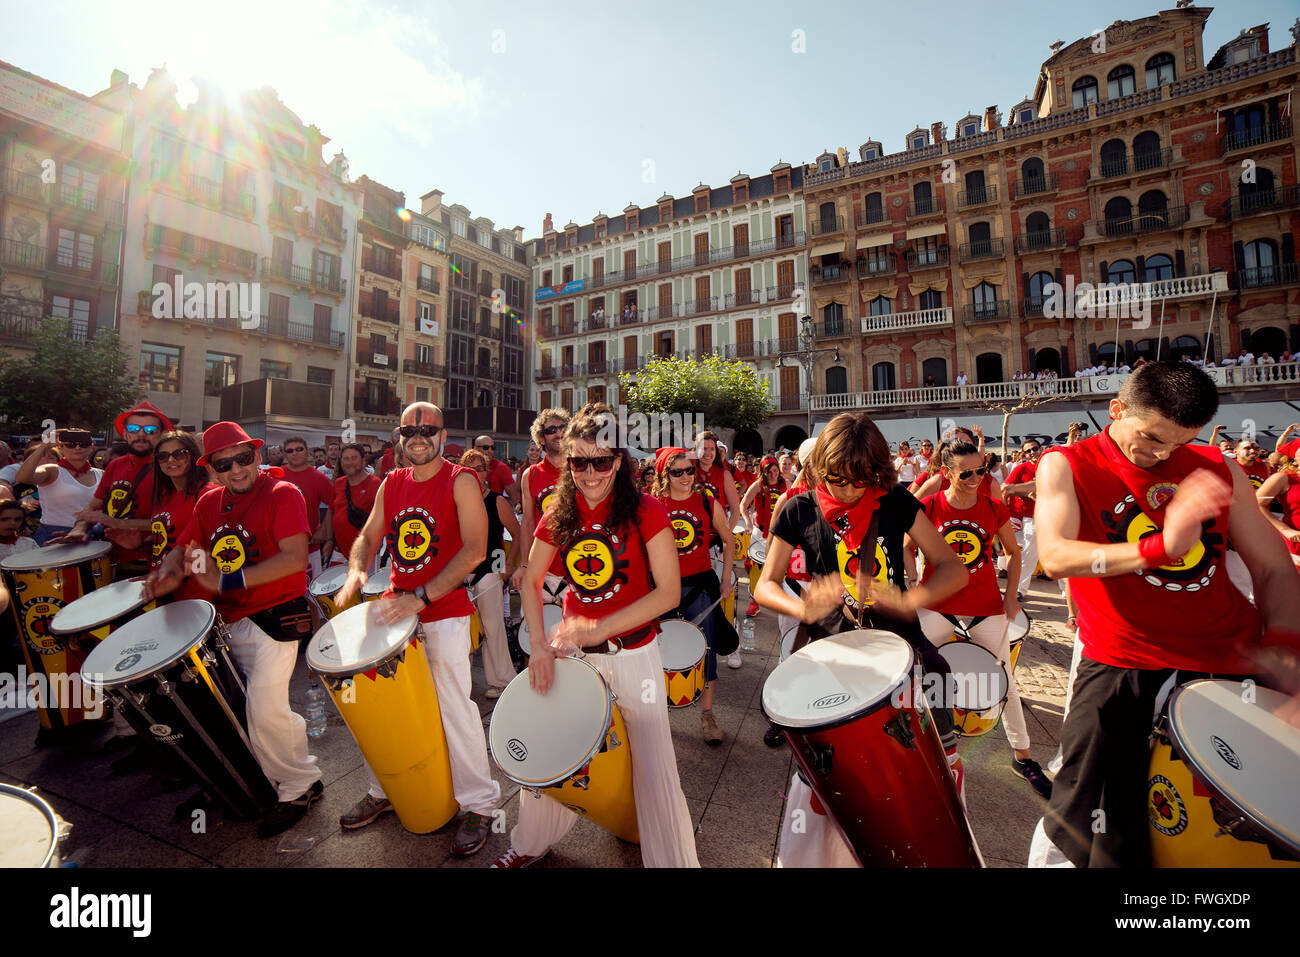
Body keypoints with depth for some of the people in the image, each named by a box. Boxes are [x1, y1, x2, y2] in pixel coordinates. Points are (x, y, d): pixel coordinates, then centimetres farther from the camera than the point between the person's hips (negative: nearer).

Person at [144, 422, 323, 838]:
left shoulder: (282, 493, -12)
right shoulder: (209, 502, 10)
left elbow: (295, 557, -22)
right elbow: (183, 548, 14)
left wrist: (227, 581, -23)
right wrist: (167, 575, -9)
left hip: (274, 618, -7)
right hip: (225, 621, 7)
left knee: (265, 709, -9)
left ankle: (299, 787, 14)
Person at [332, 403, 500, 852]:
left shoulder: (461, 481, -10)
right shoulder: (391, 484, 9)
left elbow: (474, 549, -19)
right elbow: (368, 536, 15)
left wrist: (421, 597, -25)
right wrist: (356, 572, -8)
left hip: (445, 612, -6)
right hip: (395, 606, 6)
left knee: (454, 706, -3)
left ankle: (479, 805, 17)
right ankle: (384, 790, 40)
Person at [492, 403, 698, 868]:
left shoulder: (645, 512, -14)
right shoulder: (559, 515, -1)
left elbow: (669, 592, -17)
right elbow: (530, 580, 6)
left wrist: (599, 629, -23)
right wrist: (541, 646, -6)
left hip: (633, 653, -4)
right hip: (572, 651, 4)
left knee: (654, 766, 5)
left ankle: (673, 859, 32)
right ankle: (532, 843, 47)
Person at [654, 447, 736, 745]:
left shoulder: (708, 503, -3)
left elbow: (729, 541, 8)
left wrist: (726, 580, 6)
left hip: (700, 585, 0)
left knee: (705, 650, 4)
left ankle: (707, 713, 24)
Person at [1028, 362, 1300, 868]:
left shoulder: (1216, 469, 7)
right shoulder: (1066, 466, -6)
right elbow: (1055, 557, -20)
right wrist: (1158, 547, -33)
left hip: (1233, 657, 5)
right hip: (1123, 668, -5)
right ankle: (1051, 849, 21)